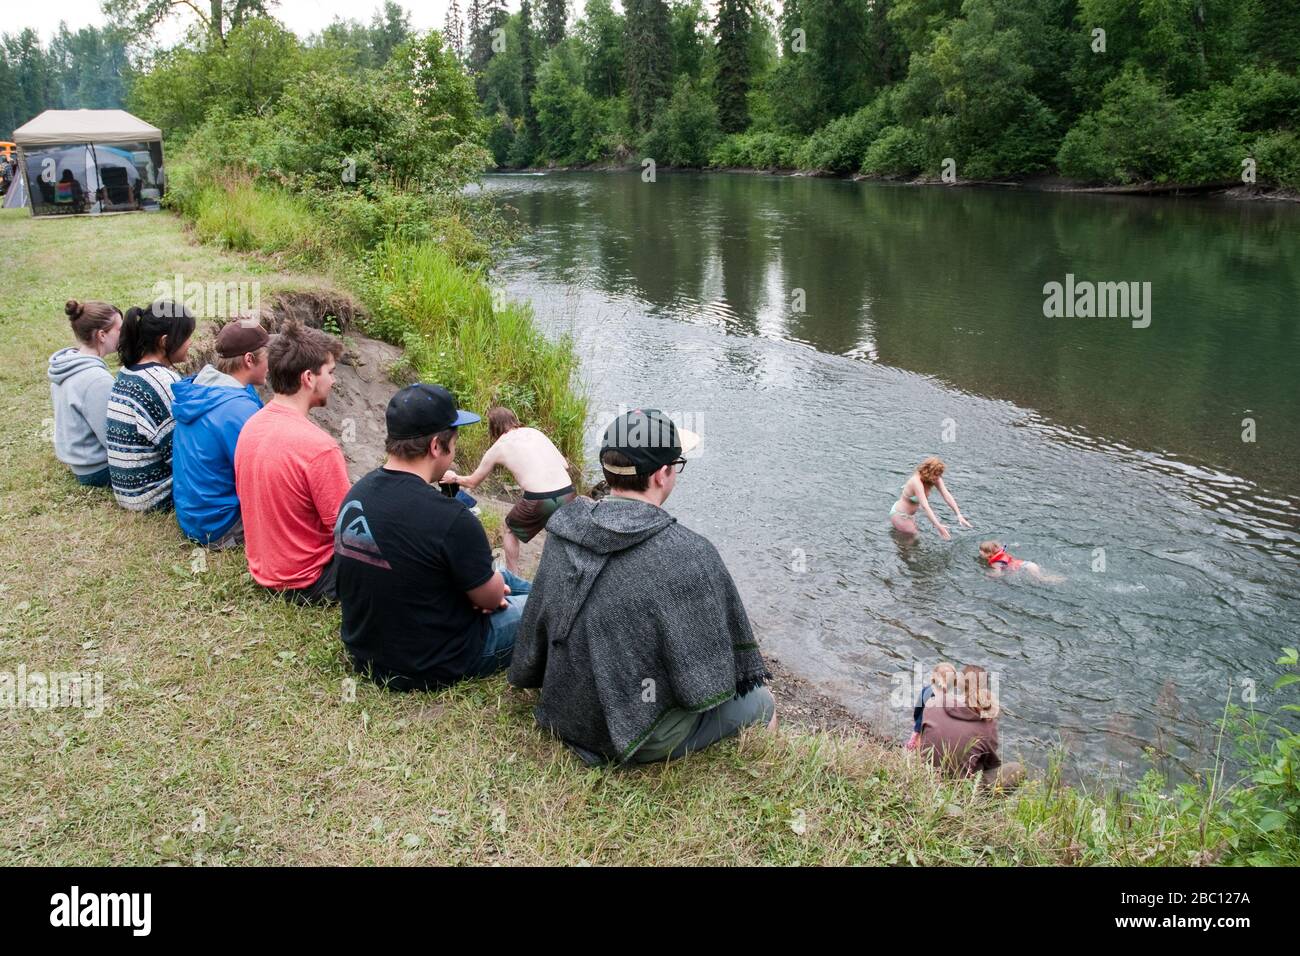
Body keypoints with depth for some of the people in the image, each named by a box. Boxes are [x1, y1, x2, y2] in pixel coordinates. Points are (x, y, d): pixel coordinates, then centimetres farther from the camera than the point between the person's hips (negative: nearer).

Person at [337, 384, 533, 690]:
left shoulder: (355, 495, -7)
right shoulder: (449, 518, -32)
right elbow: (490, 598, -17)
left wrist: (480, 586, 2)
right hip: (433, 669, -7)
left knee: (499, 578, 25)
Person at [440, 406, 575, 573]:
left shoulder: (496, 449, 12)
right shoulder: (534, 432, 19)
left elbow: (472, 483, 28)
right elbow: (565, 465, 14)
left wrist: (454, 478, 47)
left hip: (538, 501, -3)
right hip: (568, 494, 3)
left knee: (509, 531, 26)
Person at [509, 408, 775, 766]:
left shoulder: (562, 534, -8)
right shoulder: (689, 555, -25)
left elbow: (534, 633, 5)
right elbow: (705, 680, -16)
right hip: (642, 739, -6)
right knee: (761, 701, 16)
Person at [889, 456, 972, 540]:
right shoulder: (916, 482, -34)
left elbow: (947, 496, -16)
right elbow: (925, 506, -41)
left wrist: (959, 515, -27)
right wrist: (939, 527, -47)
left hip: (911, 515, 8)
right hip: (900, 515, -8)